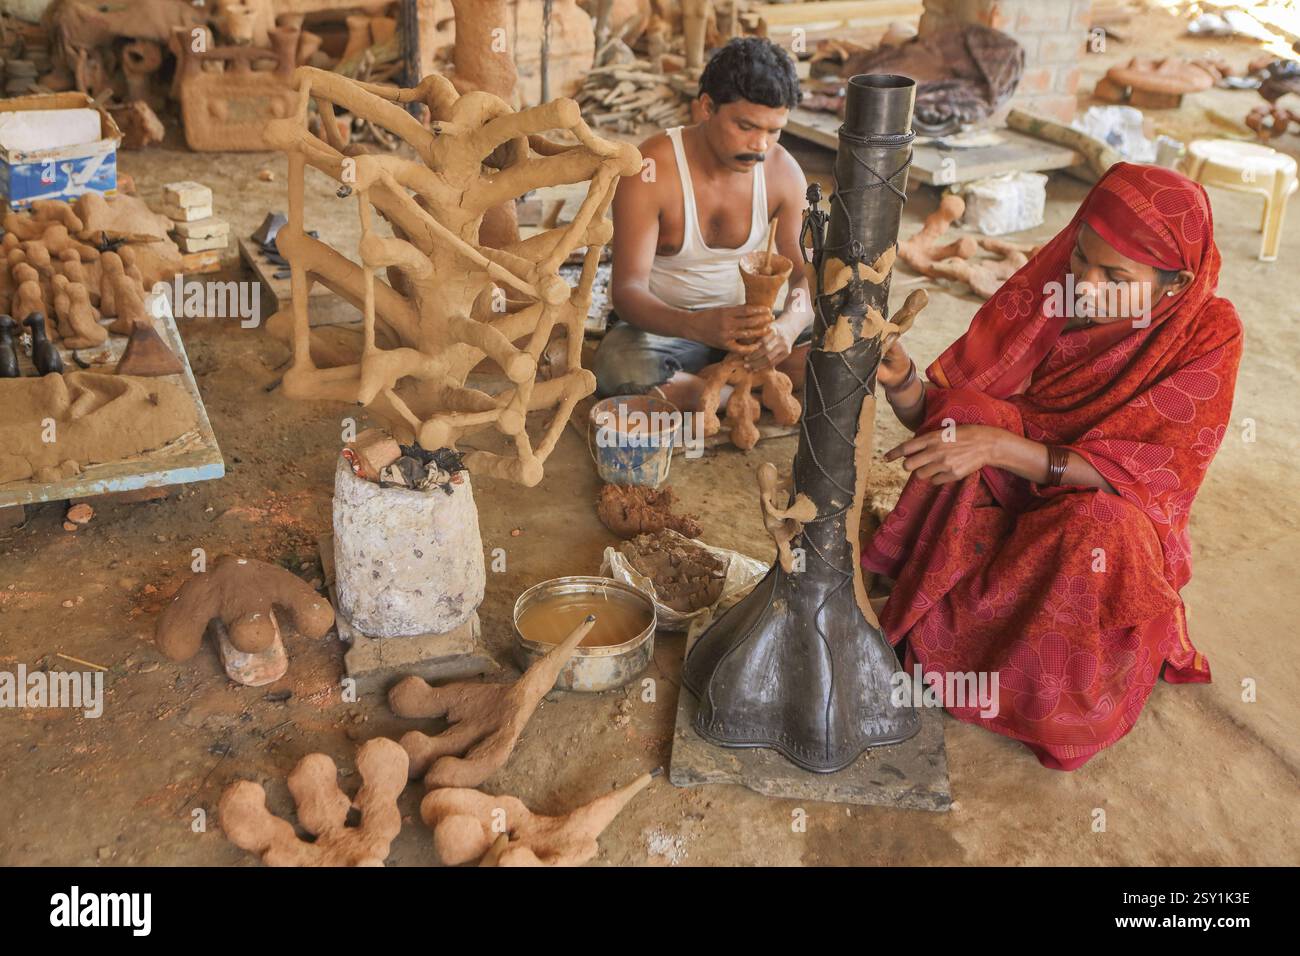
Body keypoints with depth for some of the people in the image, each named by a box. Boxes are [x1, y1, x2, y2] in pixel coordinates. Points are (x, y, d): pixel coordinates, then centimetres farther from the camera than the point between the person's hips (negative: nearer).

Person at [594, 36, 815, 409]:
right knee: (620, 368, -39)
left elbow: (807, 273, -9)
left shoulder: (783, 172, -8)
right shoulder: (650, 171, -21)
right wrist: (696, 325, -49)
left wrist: (789, 325, -35)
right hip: (660, 321, -4)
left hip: (742, 320, 4)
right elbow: (627, 291, -27)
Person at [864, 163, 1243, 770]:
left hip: (1112, 521, -1)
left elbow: (1141, 475, -24)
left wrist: (999, 446, -37)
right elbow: (937, 413, -11)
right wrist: (900, 378, -35)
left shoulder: (1206, 335, -16)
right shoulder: (1044, 288, -12)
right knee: (969, 410, -26)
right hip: (1002, 500, 1)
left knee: (1095, 528, -36)